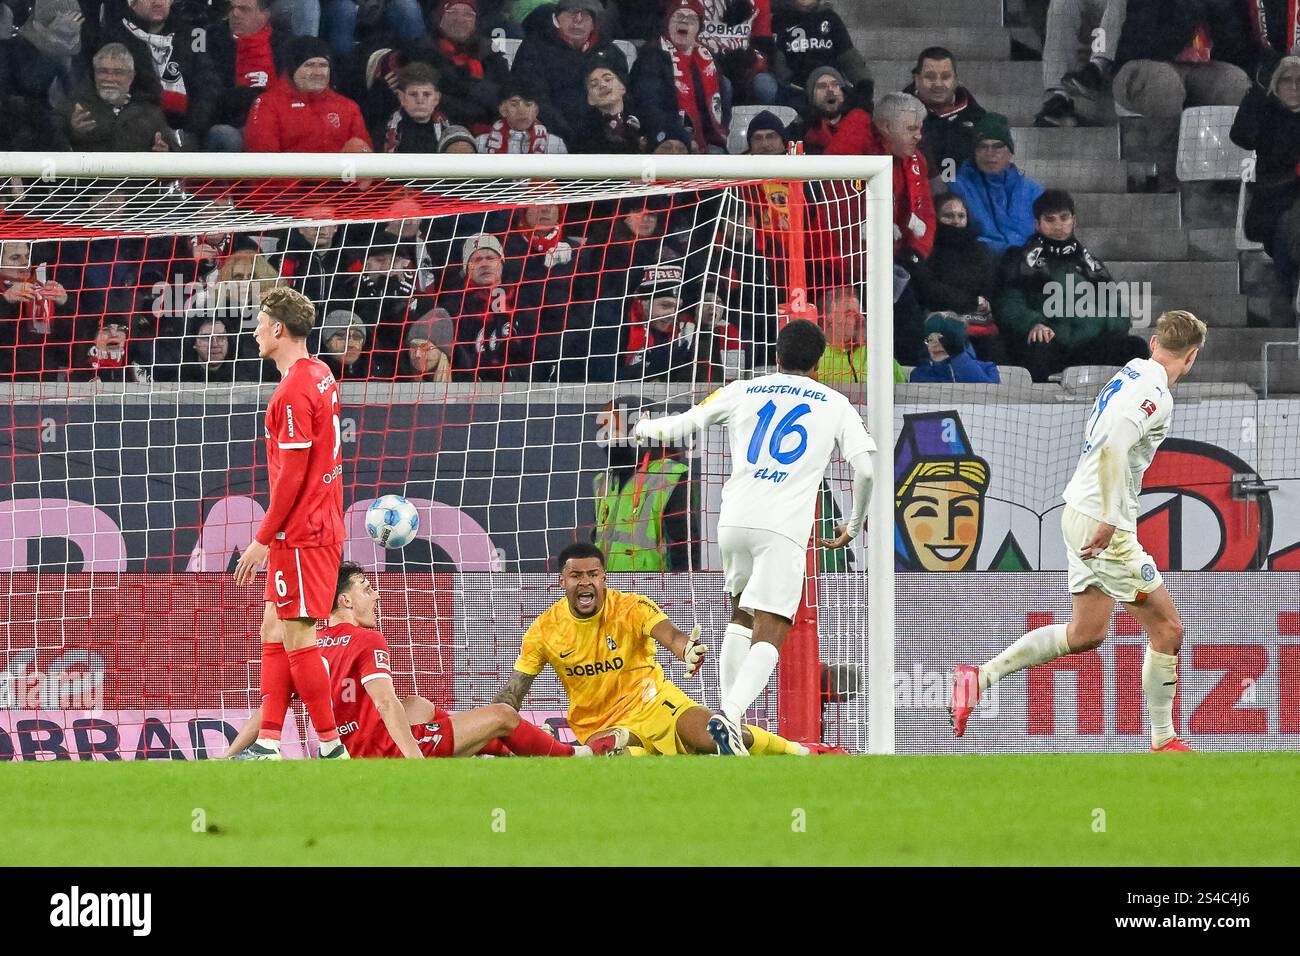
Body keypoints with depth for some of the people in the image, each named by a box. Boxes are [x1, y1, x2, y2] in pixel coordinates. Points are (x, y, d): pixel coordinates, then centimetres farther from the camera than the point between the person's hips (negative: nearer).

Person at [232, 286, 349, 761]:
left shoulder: (294, 391, -18)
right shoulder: (320, 375, 12)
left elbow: (292, 474, -20)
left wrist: (263, 538, -14)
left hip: (300, 534, -10)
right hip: (322, 526, 10)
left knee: (297, 638, -6)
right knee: (274, 630, 11)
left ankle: (332, 747, -4)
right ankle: (268, 745, 10)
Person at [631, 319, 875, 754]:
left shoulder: (743, 391, 15)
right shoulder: (835, 405, 10)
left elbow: (682, 425, 19)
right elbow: (866, 469, 1)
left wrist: (644, 428, 41)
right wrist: (854, 526, 16)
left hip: (734, 520, 3)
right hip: (784, 528, -3)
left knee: (742, 617, 25)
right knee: (769, 635, -7)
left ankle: (729, 714, 16)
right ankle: (731, 716, -30)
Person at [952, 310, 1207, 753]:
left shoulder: (1126, 376, 11)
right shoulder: (1155, 395, -17)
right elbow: (1112, 446, -30)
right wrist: (1110, 517, -30)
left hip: (1079, 513, 9)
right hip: (1102, 522, -9)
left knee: (1086, 633, 17)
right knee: (1167, 629, -1)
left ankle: (981, 676, 15)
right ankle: (1164, 742, 7)